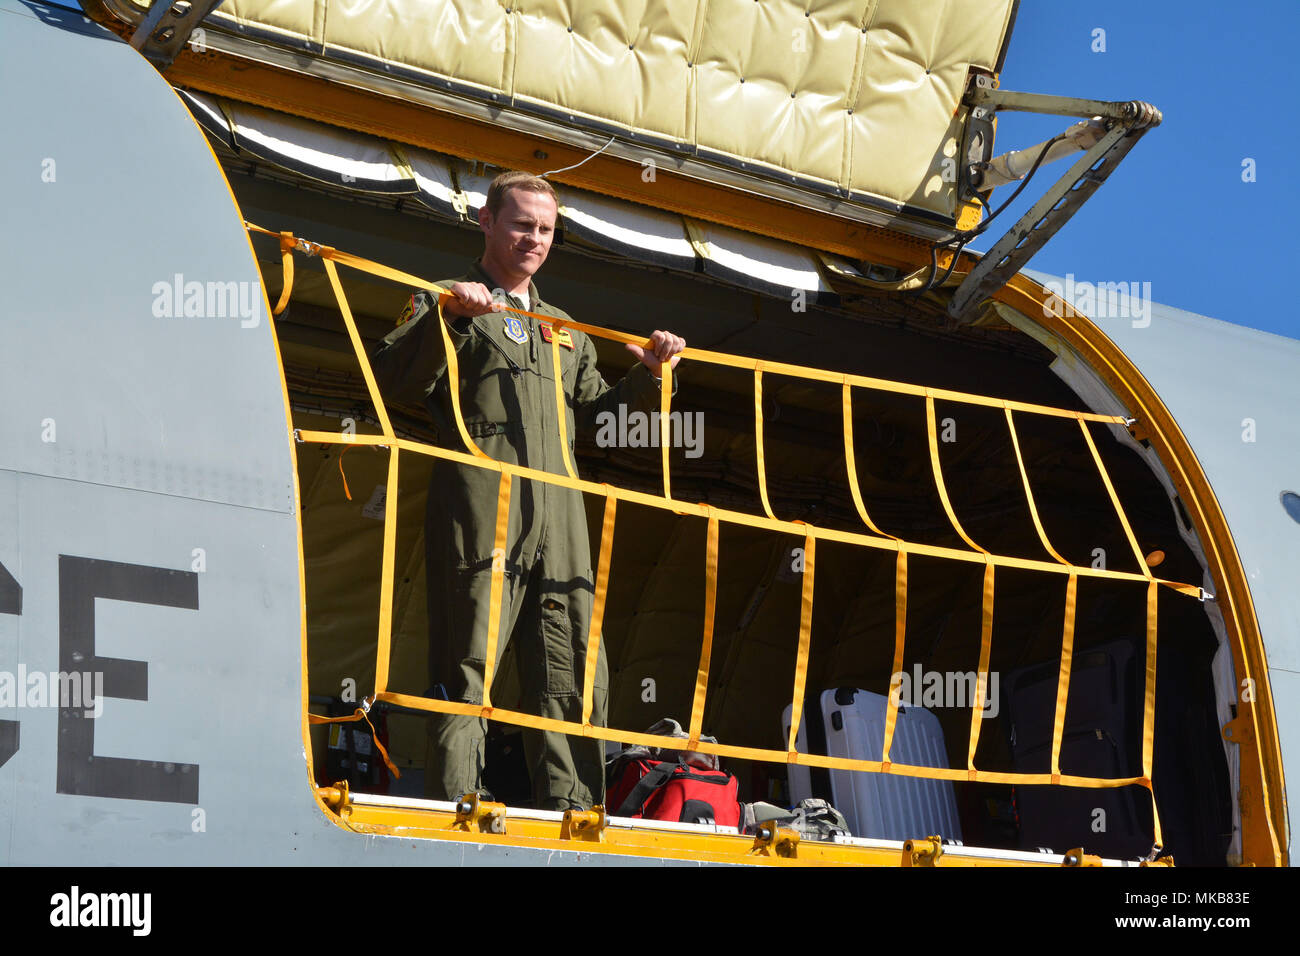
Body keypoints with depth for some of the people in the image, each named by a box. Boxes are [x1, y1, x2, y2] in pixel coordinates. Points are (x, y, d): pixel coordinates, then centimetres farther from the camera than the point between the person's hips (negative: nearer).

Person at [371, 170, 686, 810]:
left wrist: (646, 379, 16)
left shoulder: (565, 331, 32)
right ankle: (453, 811, -13)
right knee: (467, 665, -12)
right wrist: (445, 316, -18)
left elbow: (591, 415, 31)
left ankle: (573, 815, 2)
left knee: (577, 677, 0)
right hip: (478, 509, -6)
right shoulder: (447, 303, 12)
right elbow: (393, 382, -4)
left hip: (559, 517, 6)